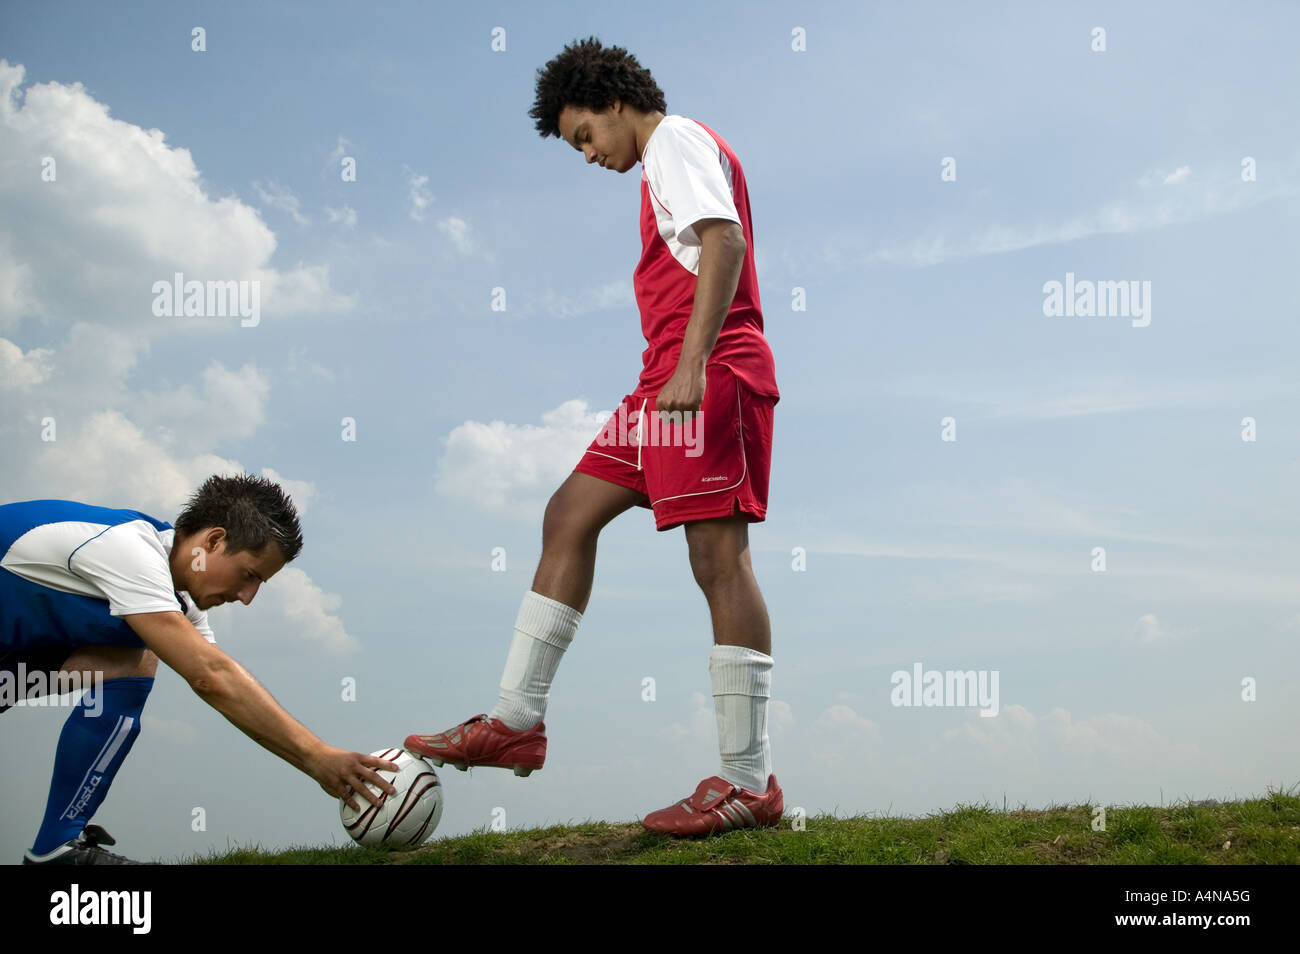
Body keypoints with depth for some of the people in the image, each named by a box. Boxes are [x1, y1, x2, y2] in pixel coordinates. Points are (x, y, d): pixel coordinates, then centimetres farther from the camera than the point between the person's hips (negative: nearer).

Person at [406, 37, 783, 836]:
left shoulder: (677, 140, -2)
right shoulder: (668, 160, 27)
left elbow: (724, 243, -17)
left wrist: (690, 365, -25)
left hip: (711, 376, -11)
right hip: (673, 382, 11)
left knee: (719, 554, -12)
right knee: (570, 515, 9)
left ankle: (751, 784, -9)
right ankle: (517, 722, 11)